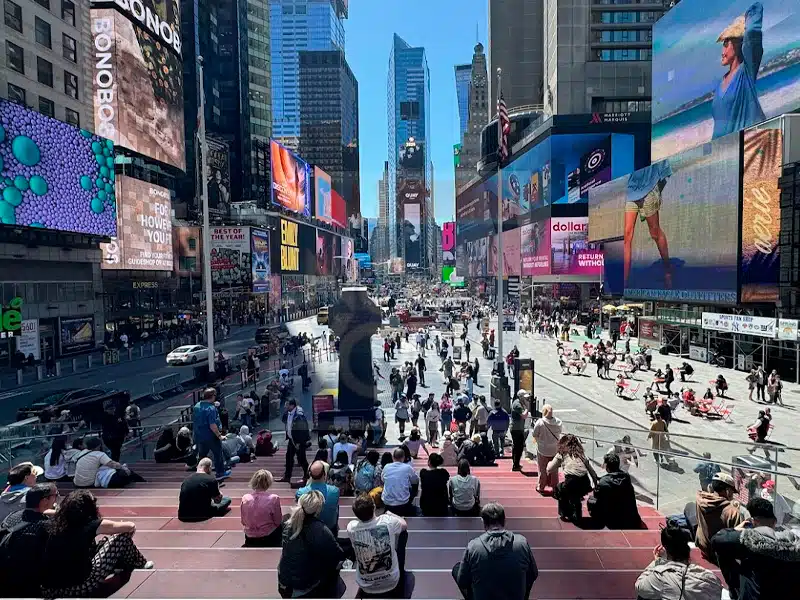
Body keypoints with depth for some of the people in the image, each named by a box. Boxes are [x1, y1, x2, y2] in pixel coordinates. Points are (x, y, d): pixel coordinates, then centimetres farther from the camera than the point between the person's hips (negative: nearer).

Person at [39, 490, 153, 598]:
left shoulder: (54, 523, 4)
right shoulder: (90, 525, -11)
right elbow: (131, 526, 0)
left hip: (47, 589, 7)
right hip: (78, 589, -7)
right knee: (122, 537, 2)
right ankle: (139, 567, 27)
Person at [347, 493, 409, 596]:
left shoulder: (351, 527, -21)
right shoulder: (387, 521, -24)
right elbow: (405, 525, 2)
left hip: (366, 587, 2)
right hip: (391, 582, -1)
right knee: (403, 533, 18)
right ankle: (401, 579, 36)